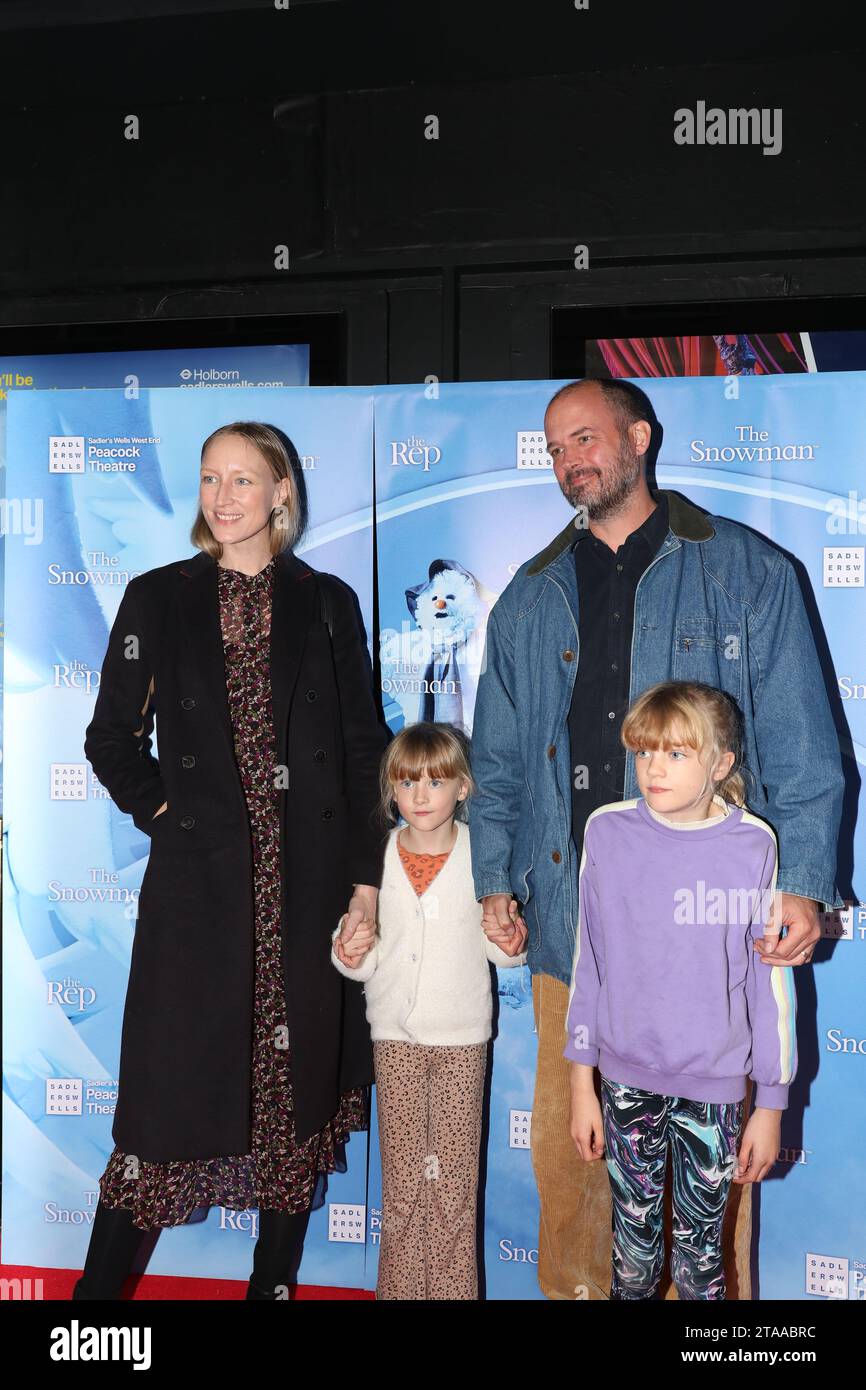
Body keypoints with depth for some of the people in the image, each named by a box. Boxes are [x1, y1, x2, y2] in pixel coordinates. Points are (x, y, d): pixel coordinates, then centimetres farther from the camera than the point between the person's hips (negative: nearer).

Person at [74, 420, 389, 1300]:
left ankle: (276, 1278, 23)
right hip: (201, 886, -1)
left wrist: (367, 879, 0)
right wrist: (164, 813, -4)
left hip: (309, 884, 1)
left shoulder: (327, 603, 6)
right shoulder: (159, 599, 5)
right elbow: (113, 740, 9)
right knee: (172, 1093, 1)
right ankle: (102, 1280, 14)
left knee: (298, 1085, 9)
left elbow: (364, 750, 5)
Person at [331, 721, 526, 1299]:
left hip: (462, 1036, -1)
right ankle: (400, 1285, 26)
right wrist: (350, 956, -16)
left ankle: (453, 1285, 21)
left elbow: (503, 953, 0)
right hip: (395, 1034, 2)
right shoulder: (377, 859, -2)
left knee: (455, 1180, 5)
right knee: (401, 1178, 11)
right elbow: (367, 961, 5)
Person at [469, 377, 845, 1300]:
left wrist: (803, 882, -9)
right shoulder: (531, 598, 15)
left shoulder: (746, 573, 5)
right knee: (568, 1144, 8)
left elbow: (801, 746, 0)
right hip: (568, 920, 3)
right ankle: (573, 1291, 25)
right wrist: (493, 881, 7)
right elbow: (497, 758, 17)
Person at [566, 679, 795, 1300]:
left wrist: (771, 1105, 1)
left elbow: (771, 980, -3)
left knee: (702, 1248, 9)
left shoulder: (753, 844, -9)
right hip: (626, 1077, 1)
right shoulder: (607, 831, -5)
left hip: (713, 1085, -1)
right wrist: (581, 1083, 4)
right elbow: (589, 962, 1)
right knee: (633, 1235, 12)